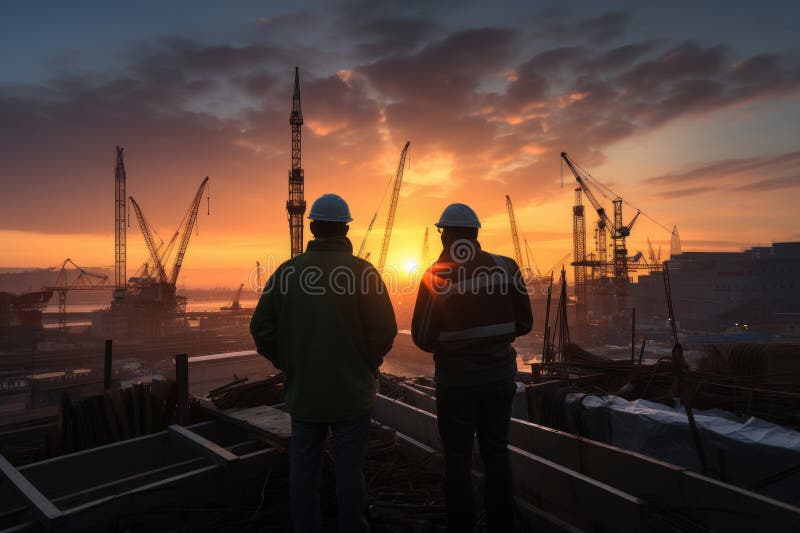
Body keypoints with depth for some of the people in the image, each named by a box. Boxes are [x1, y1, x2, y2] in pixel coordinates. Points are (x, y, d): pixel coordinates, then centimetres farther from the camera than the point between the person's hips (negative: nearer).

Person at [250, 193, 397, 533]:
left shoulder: (287, 271, -4)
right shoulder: (363, 271, -11)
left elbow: (262, 330, -2)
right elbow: (384, 331, -13)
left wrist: (290, 365, 10)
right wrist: (366, 366, 5)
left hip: (303, 391, 2)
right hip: (351, 391, -2)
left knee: (303, 468, 15)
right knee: (349, 469, 10)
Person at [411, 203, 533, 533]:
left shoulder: (435, 277, -13)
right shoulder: (505, 267, -6)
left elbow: (423, 339, -11)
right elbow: (524, 324, 0)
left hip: (457, 381, -3)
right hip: (500, 377, 3)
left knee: (458, 458, 12)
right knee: (496, 453, 18)